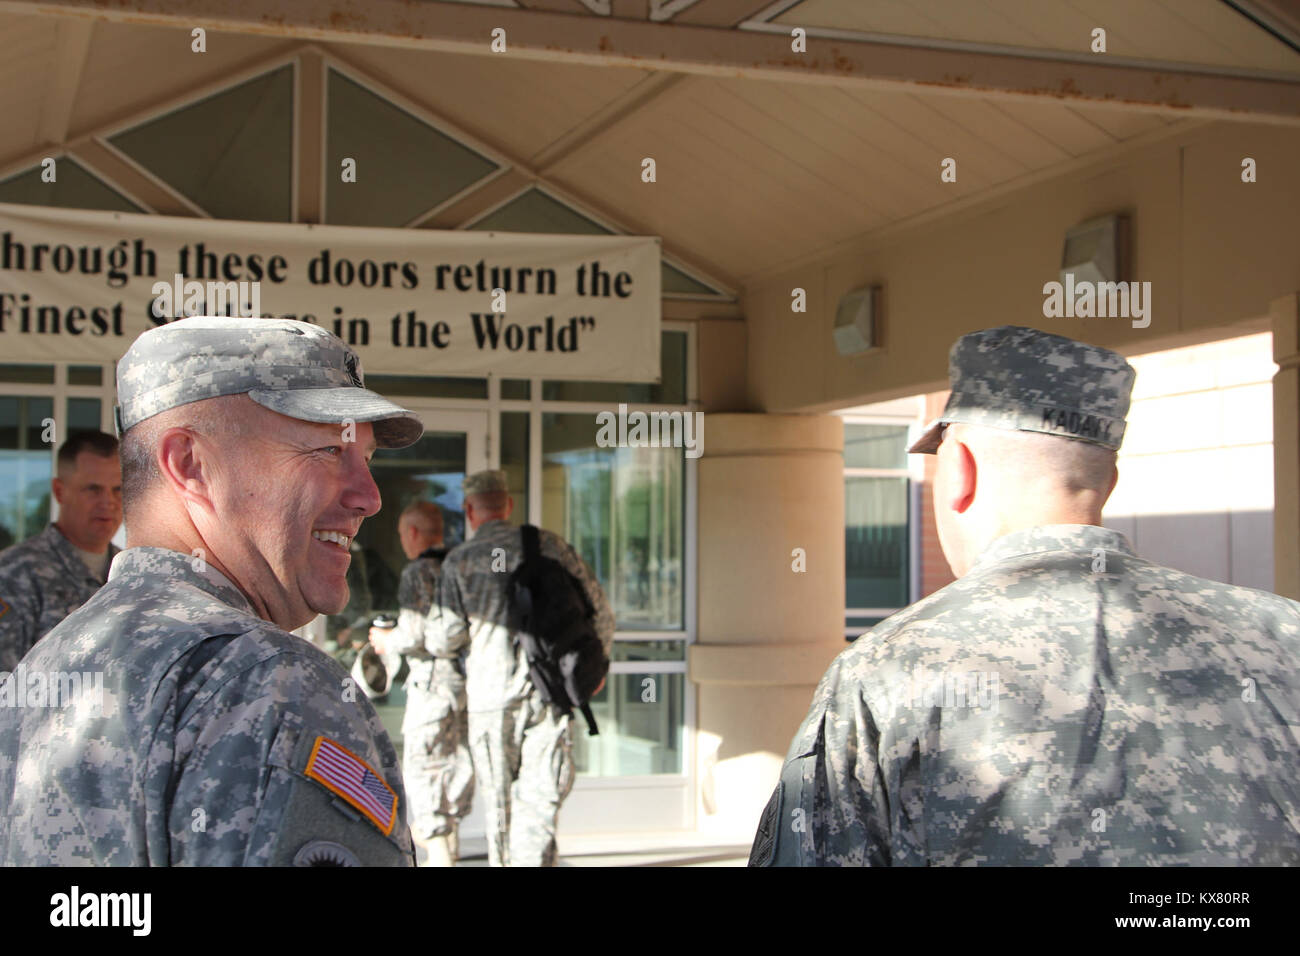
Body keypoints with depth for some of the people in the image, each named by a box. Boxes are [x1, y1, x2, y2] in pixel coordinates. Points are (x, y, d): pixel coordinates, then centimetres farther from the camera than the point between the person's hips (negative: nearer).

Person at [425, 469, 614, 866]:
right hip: (552, 689, 1)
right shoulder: (549, 545, 4)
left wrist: (429, 628, 20)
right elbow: (597, 606, 6)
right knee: (539, 799, -1)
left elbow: (443, 639, -4)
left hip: (491, 695, 0)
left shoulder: (459, 560, -1)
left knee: (500, 801, 14)